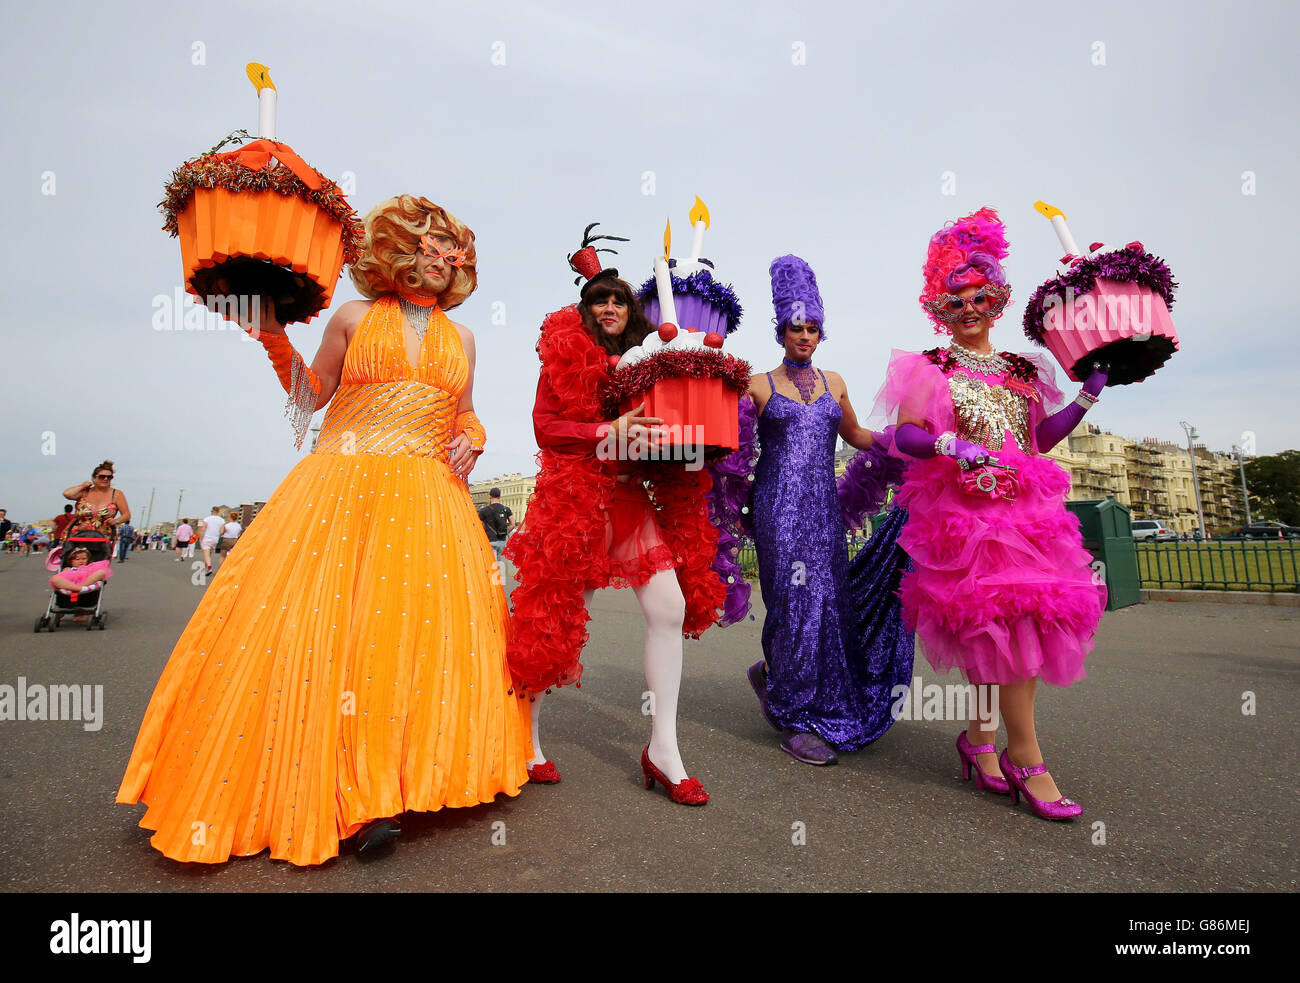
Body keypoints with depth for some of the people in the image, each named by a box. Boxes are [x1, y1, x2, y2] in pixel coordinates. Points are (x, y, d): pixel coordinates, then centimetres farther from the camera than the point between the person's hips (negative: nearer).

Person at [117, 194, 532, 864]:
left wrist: (471, 443, -1)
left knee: (425, 624, -3)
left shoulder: (459, 338, 16)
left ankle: (378, 789, 11)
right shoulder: (354, 319, 10)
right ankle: (351, 791, 1)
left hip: (428, 500, 3)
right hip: (344, 488, -2)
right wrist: (274, 337, 2)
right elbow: (310, 395, 13)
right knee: (328, 624, -10)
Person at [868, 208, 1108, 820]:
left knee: (991, 630, 4)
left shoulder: (1023, 370, 19)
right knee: (1005, 619, -11)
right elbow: (902, 435, -7)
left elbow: (1040, 438, 21)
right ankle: (1025, 758, 0)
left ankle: (981, 738, 21)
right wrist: (950, 444, -23)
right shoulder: (929, 369, 3)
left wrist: (1087, 397, 11)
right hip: (961, 506, -5)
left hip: (1025, 505, 6)